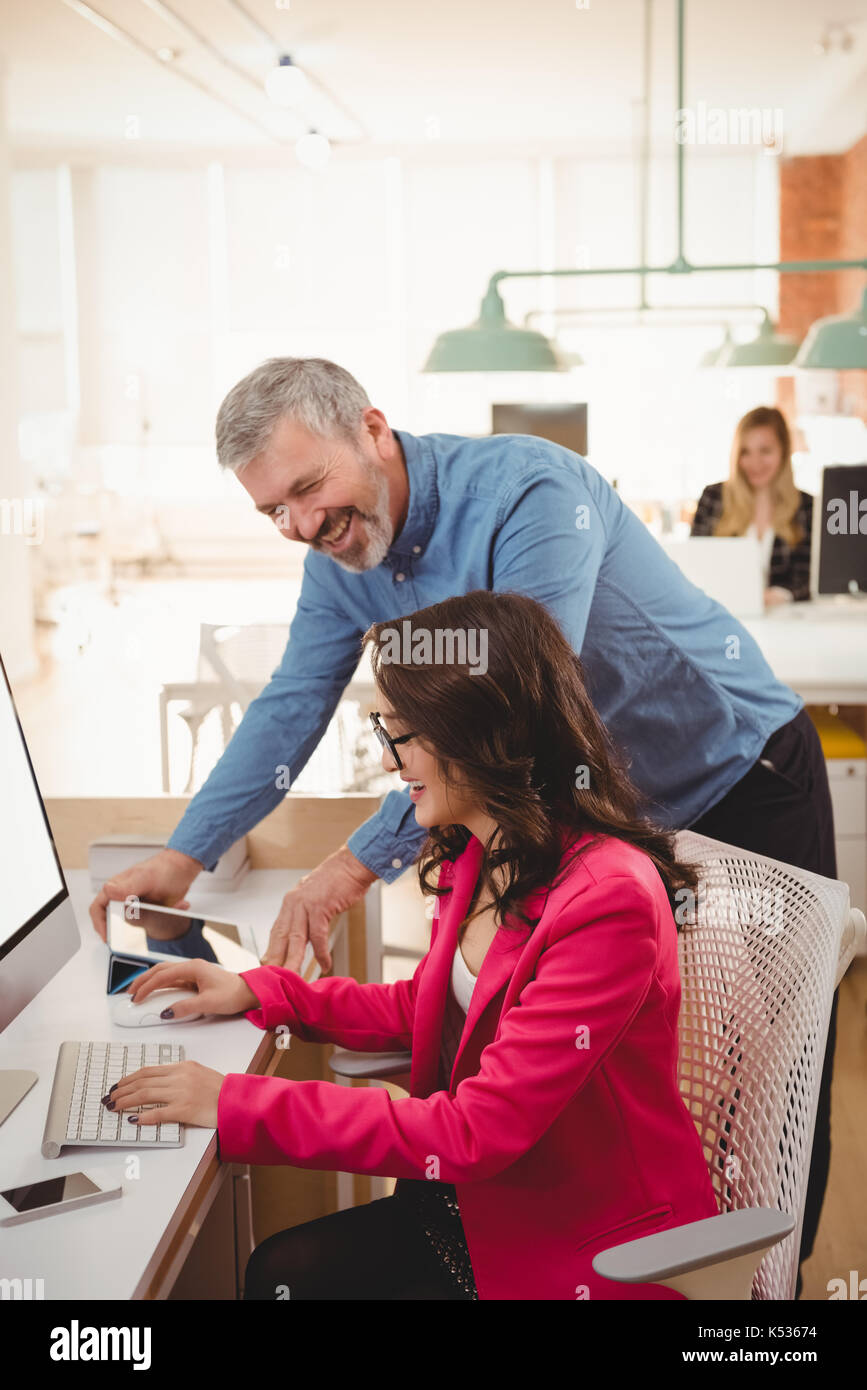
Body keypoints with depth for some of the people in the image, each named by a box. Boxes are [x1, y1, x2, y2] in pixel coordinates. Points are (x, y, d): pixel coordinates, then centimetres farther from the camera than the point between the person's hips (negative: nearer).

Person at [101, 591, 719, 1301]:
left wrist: (239, 1106, -24)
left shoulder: (608, 902, -28)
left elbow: (476, 1132, -28)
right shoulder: (480, 857, 1)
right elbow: (425, 1008, 19)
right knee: (282, 1271, -4)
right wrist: (258, 992, 8)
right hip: (481, 1209, 7)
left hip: (590, 1257, -7)